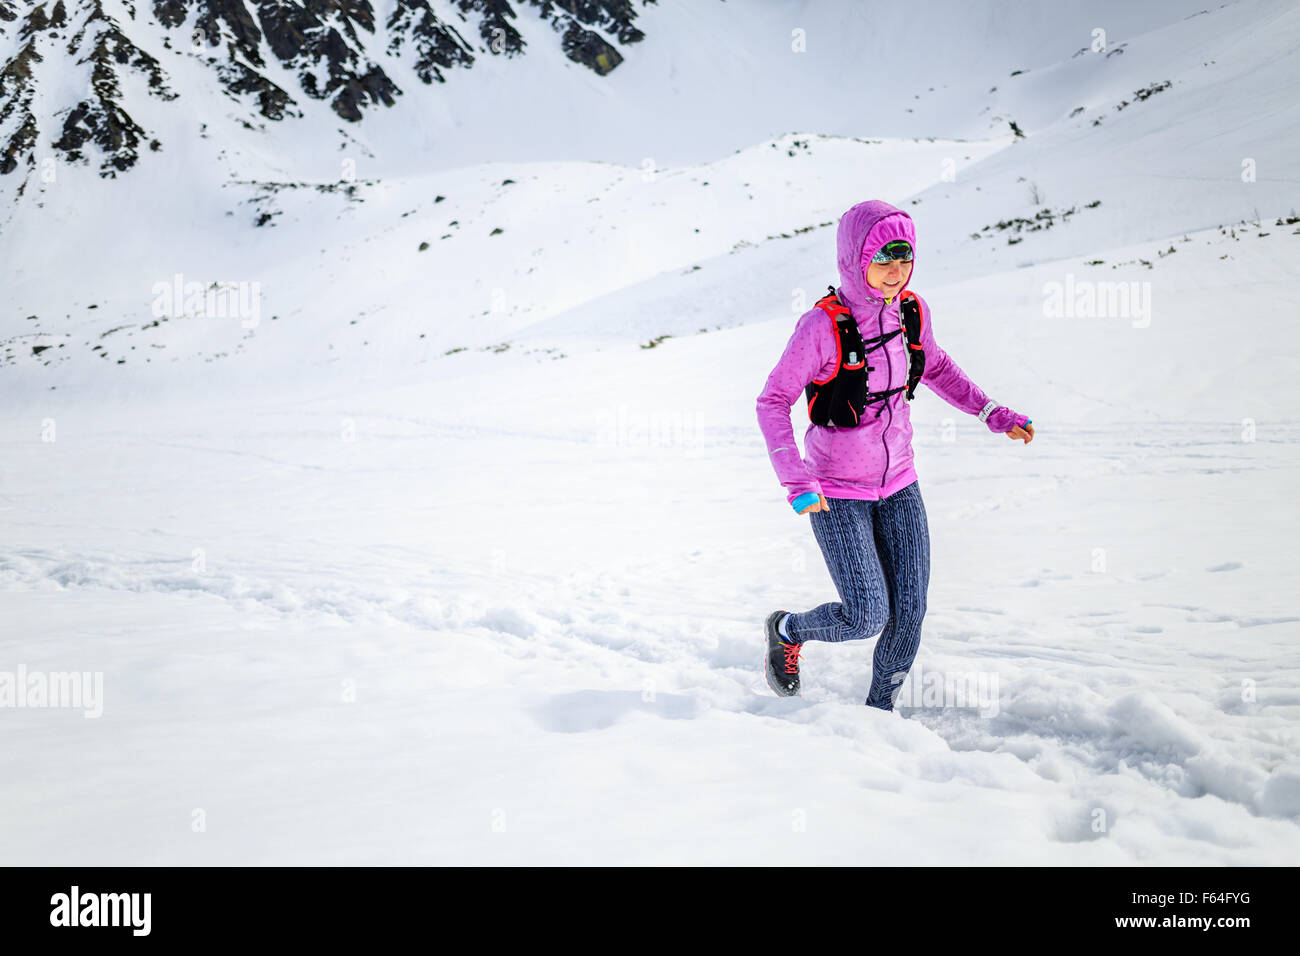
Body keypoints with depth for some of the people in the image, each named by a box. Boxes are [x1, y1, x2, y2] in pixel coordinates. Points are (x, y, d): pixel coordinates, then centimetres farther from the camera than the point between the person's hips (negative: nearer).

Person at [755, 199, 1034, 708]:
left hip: (899, 485, 5)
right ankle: (787, 630, 21)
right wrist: (796, 482, -23)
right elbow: (772, 402, -14)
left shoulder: (911, 311, -3)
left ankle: (880, 710, 25)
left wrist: (993, 413, 8)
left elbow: (936, 368, 17)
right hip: (836, 493, -5)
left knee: (909, 613, 1)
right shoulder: (821, 326, -20)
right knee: (867, 616, -10)